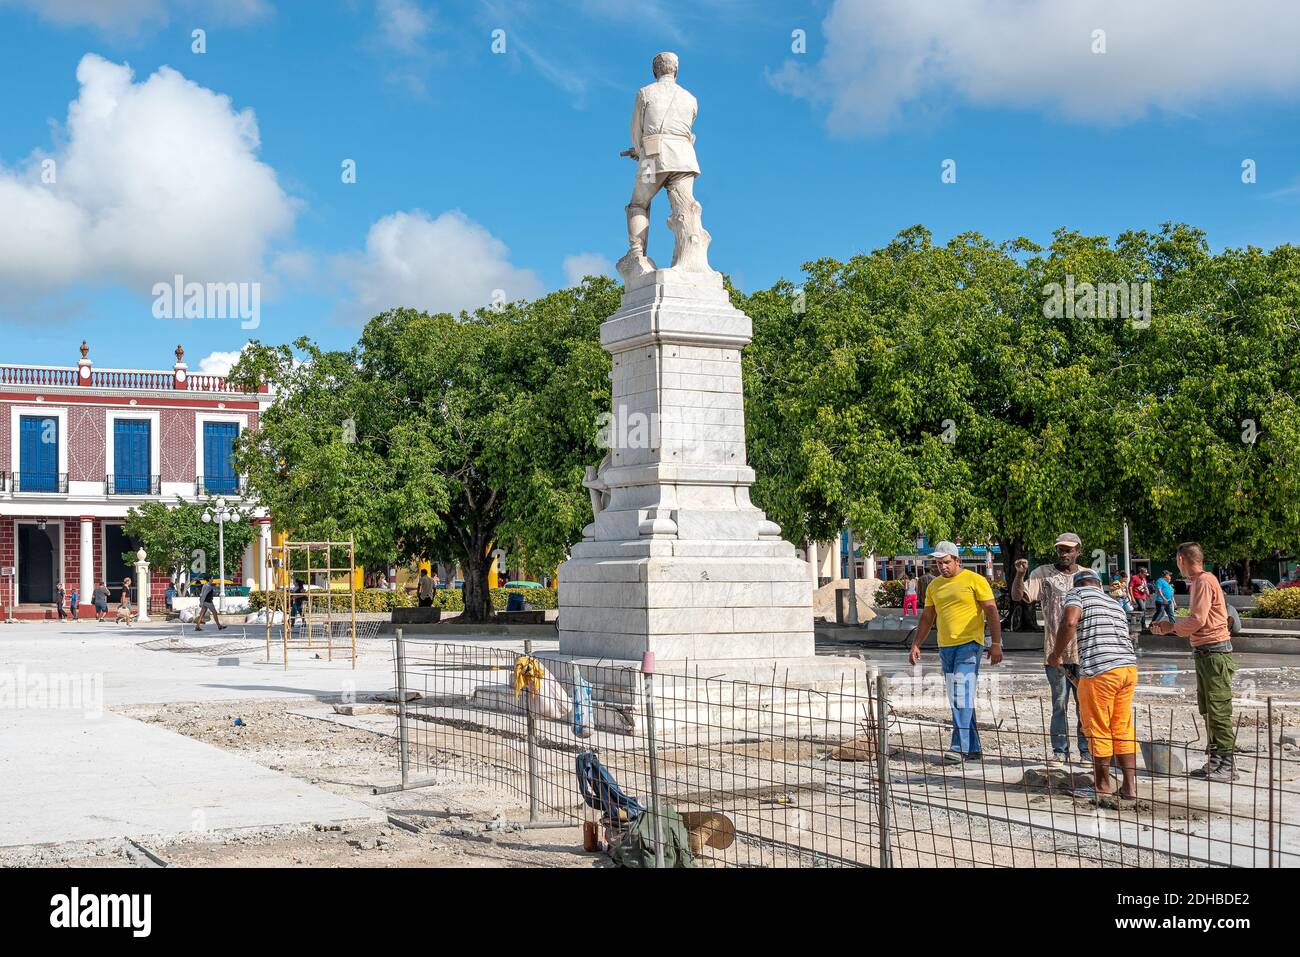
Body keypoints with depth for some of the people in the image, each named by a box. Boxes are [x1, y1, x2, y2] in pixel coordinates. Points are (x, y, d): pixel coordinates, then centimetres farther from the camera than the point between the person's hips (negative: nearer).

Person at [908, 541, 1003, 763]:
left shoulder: (975, 580, -3)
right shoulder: (934, 586, 15)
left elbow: (992, 612, -5)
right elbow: (927, 618, 21)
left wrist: (996, 643, -12)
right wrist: (915, 645, 14)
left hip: (969, 645, -7)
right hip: (945, 647, 7)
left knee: (962, 695, -16)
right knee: (958, 699, 8)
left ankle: (959, 747, -18)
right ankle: (973, 748, 14)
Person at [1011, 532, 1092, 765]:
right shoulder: (1043, 574, 4)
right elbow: (1018, 596, -6)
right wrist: (1020, 574, -25)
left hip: (1083, 652, 1)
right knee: (1059, 703, 4)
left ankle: (1087, 751, 11)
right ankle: (1060, 751, 9)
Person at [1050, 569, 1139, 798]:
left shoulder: (1077, 594, 7)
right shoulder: (1114, 605, 27)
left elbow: (1069, 622, -14)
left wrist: (1056, 654, -2)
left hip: (1100, 670, -7)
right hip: (1129, 667, 7)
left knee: (1098, 730, 8)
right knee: (1123, 729, 16)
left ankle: (1103, 784, 19)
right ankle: (1130, 786, 16)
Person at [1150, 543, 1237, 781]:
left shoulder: (1204, 581, -13)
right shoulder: (1197, 582, 17)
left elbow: (1197, 620, -19)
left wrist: (1171, 627, -5)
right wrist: (1170, 627, 15)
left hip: (1215, 652, -10)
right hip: (1204, 654, 10)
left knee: (1219, 711, -8)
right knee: (1207, 710, 13)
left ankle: (1228, 766, -5)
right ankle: (1216, 762, 19)